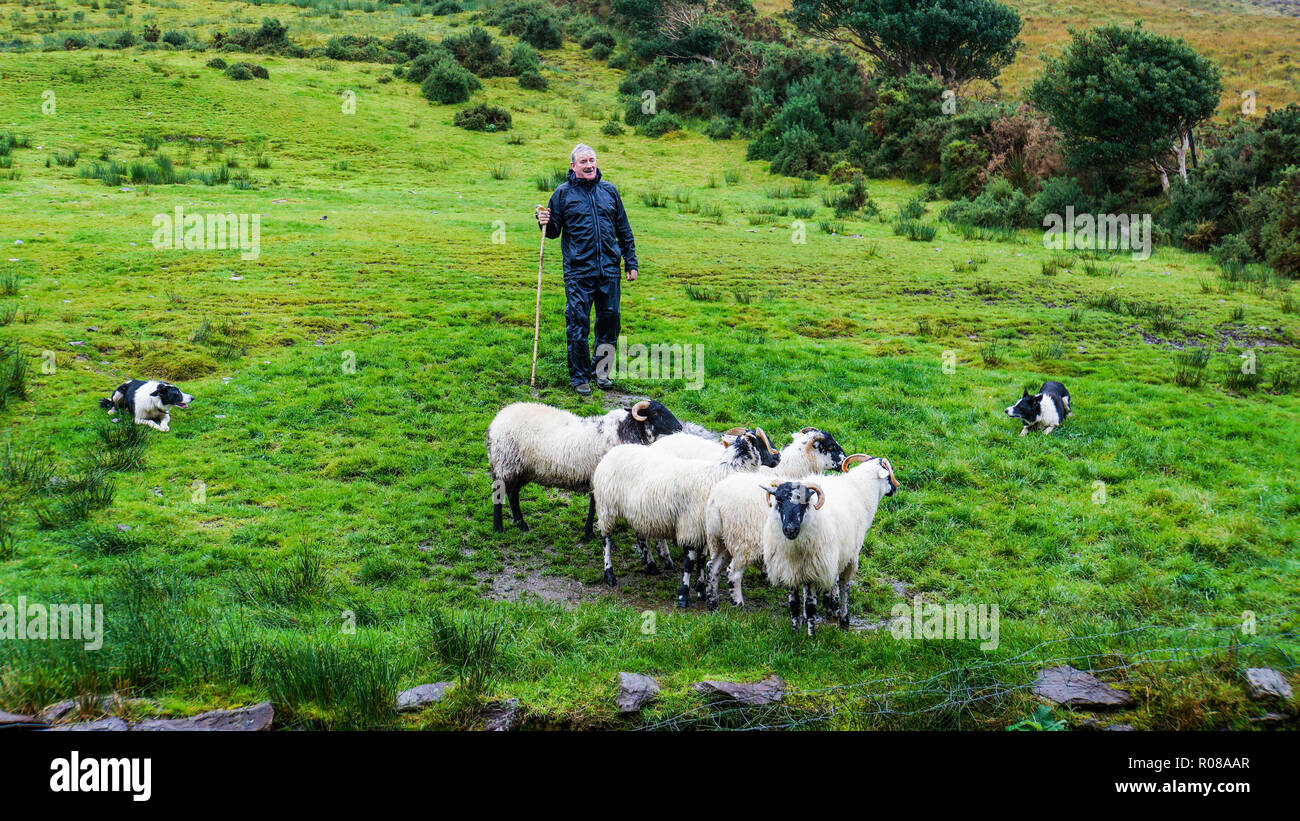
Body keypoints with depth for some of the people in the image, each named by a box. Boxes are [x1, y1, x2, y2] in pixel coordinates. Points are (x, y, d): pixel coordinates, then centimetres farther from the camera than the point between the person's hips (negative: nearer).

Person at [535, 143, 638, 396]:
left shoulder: (609, 191, 11)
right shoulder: (563, 193, 4)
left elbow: (624, 230, 17)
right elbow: (554, 231, 9)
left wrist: (631, 262, 14)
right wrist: (545, 223, -13)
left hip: (609, 270, 3)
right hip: (578, 273, -3)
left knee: (610, 319, 6)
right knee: (577, 323, -4)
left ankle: (602, 371, 22)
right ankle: (579, 377, 7)